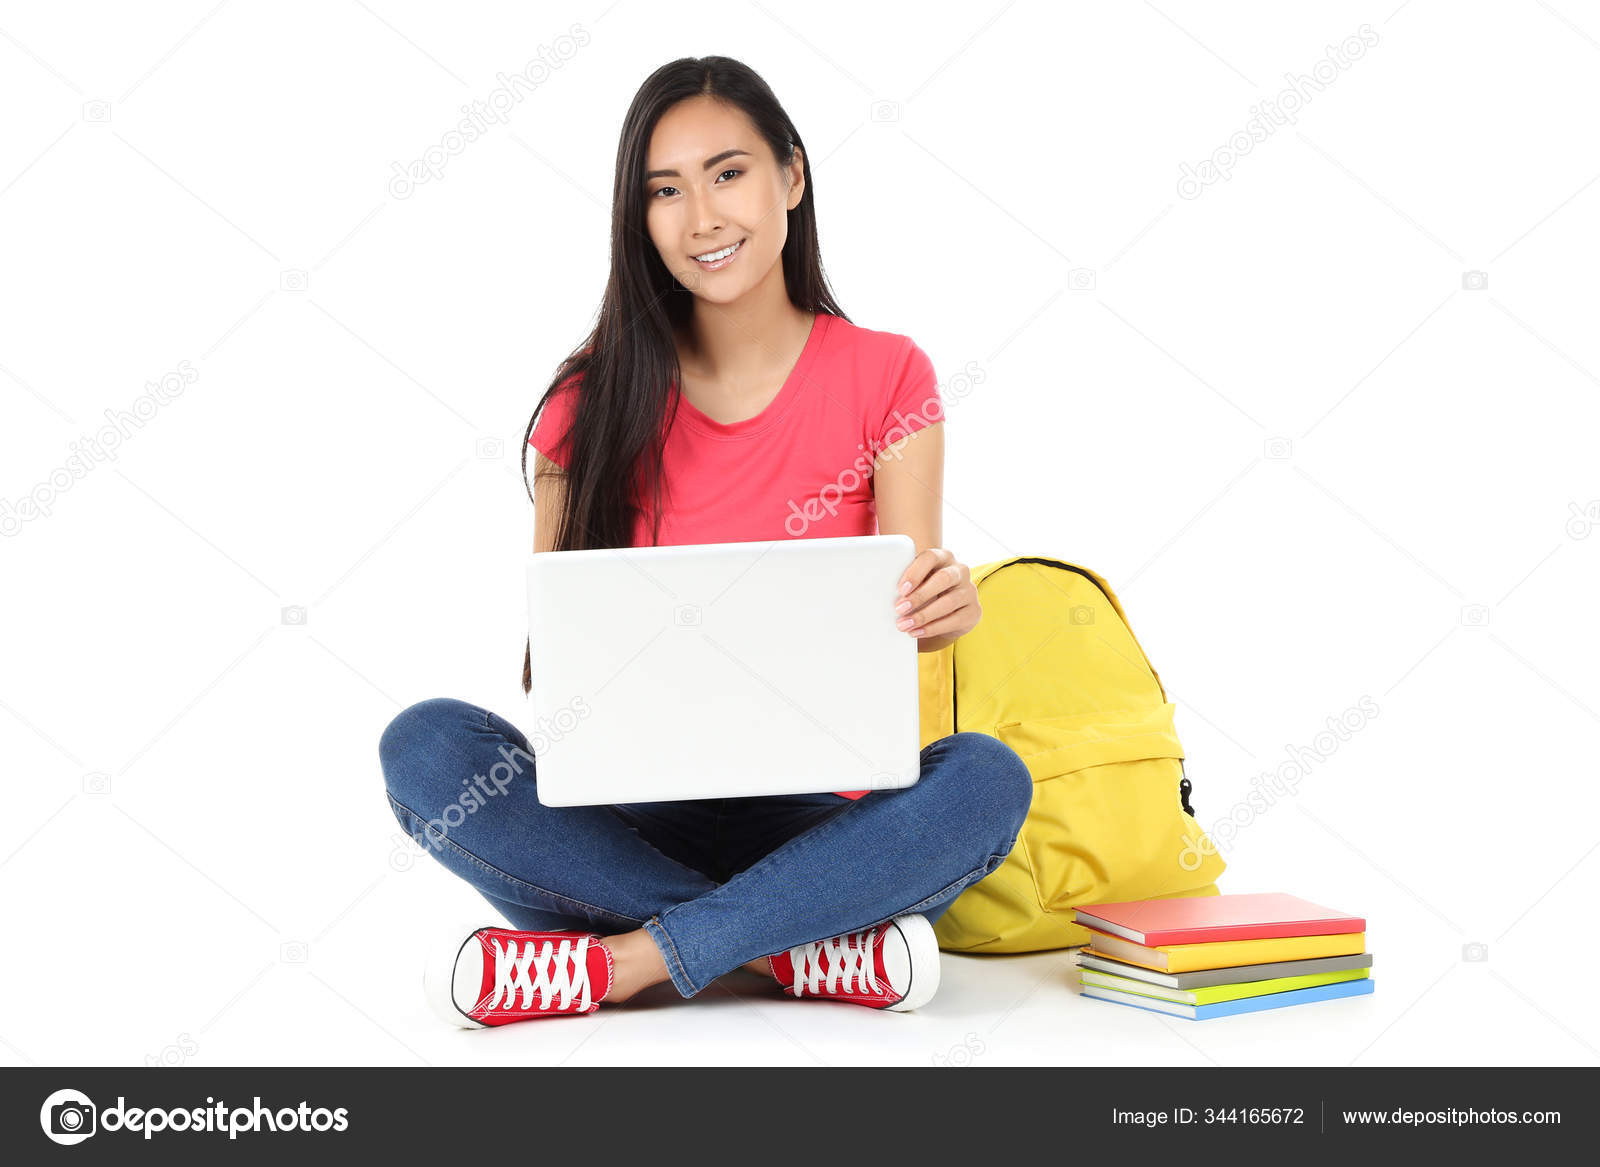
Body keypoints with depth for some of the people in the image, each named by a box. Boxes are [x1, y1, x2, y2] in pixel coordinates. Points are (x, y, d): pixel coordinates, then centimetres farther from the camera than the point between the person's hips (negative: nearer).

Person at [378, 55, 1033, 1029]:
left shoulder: (884, 376, 1)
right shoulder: (594, 397, 3)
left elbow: (904, 608, -3)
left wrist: (942, 606, -28)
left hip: (812, 818, -1)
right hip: (628, 814, 1)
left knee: (986, 777, -29)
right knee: (425, 745, -24)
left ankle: (612, 964, -24)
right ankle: (813, 949, -24)